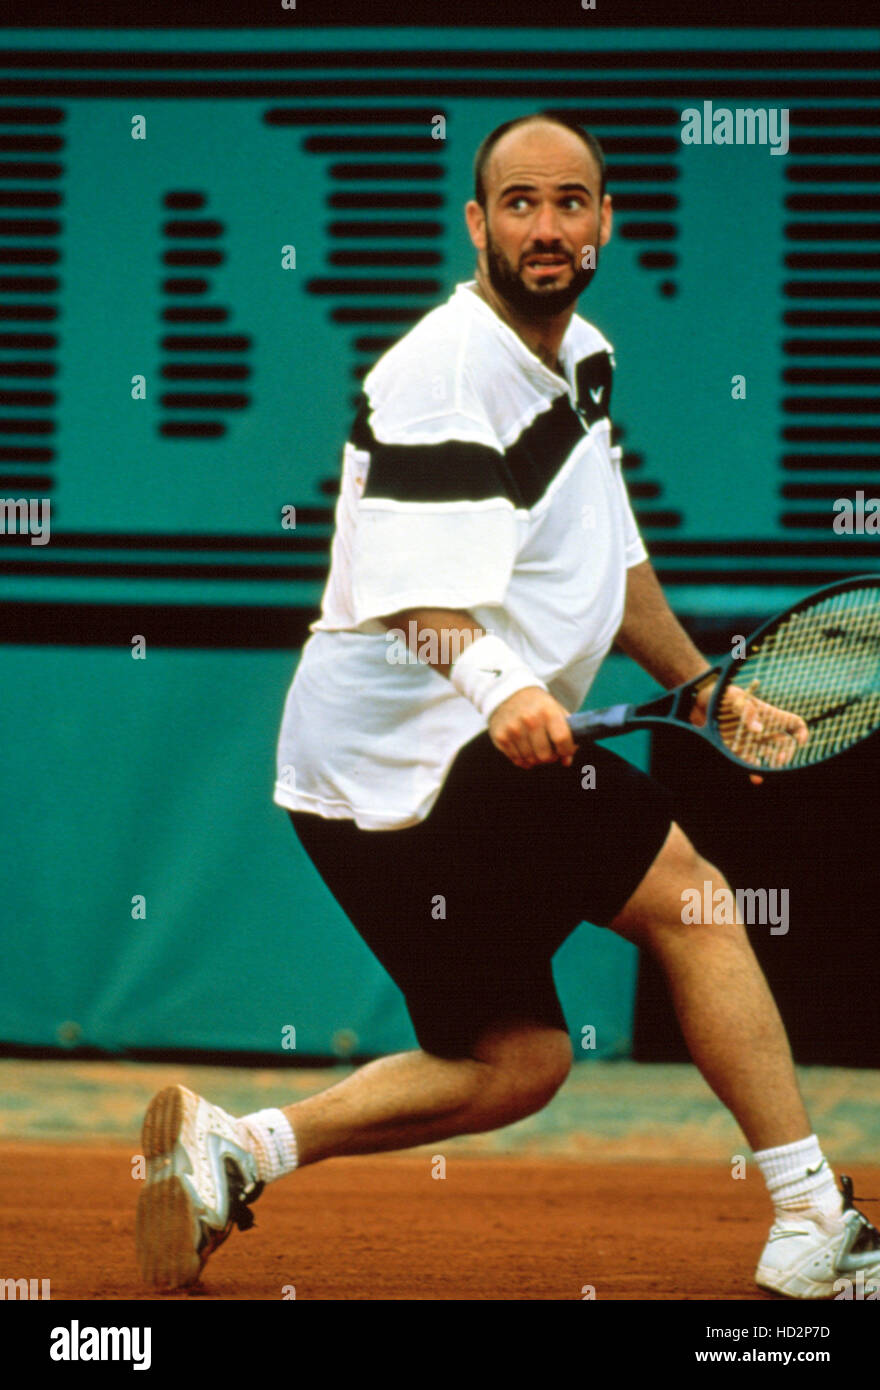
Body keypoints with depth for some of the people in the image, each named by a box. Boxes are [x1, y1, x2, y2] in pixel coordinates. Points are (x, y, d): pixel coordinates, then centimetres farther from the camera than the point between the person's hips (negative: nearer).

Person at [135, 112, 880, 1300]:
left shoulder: (582, 357, 13)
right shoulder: (443, 376, -17)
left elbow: (606, 565, 27)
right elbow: (425, 600, -29)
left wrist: (701, 688, 25)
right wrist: (501, 692, -46)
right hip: (419, 753, -10)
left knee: (511, 1066, 13)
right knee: (690, 896, -8)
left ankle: (230, 1147, 11)